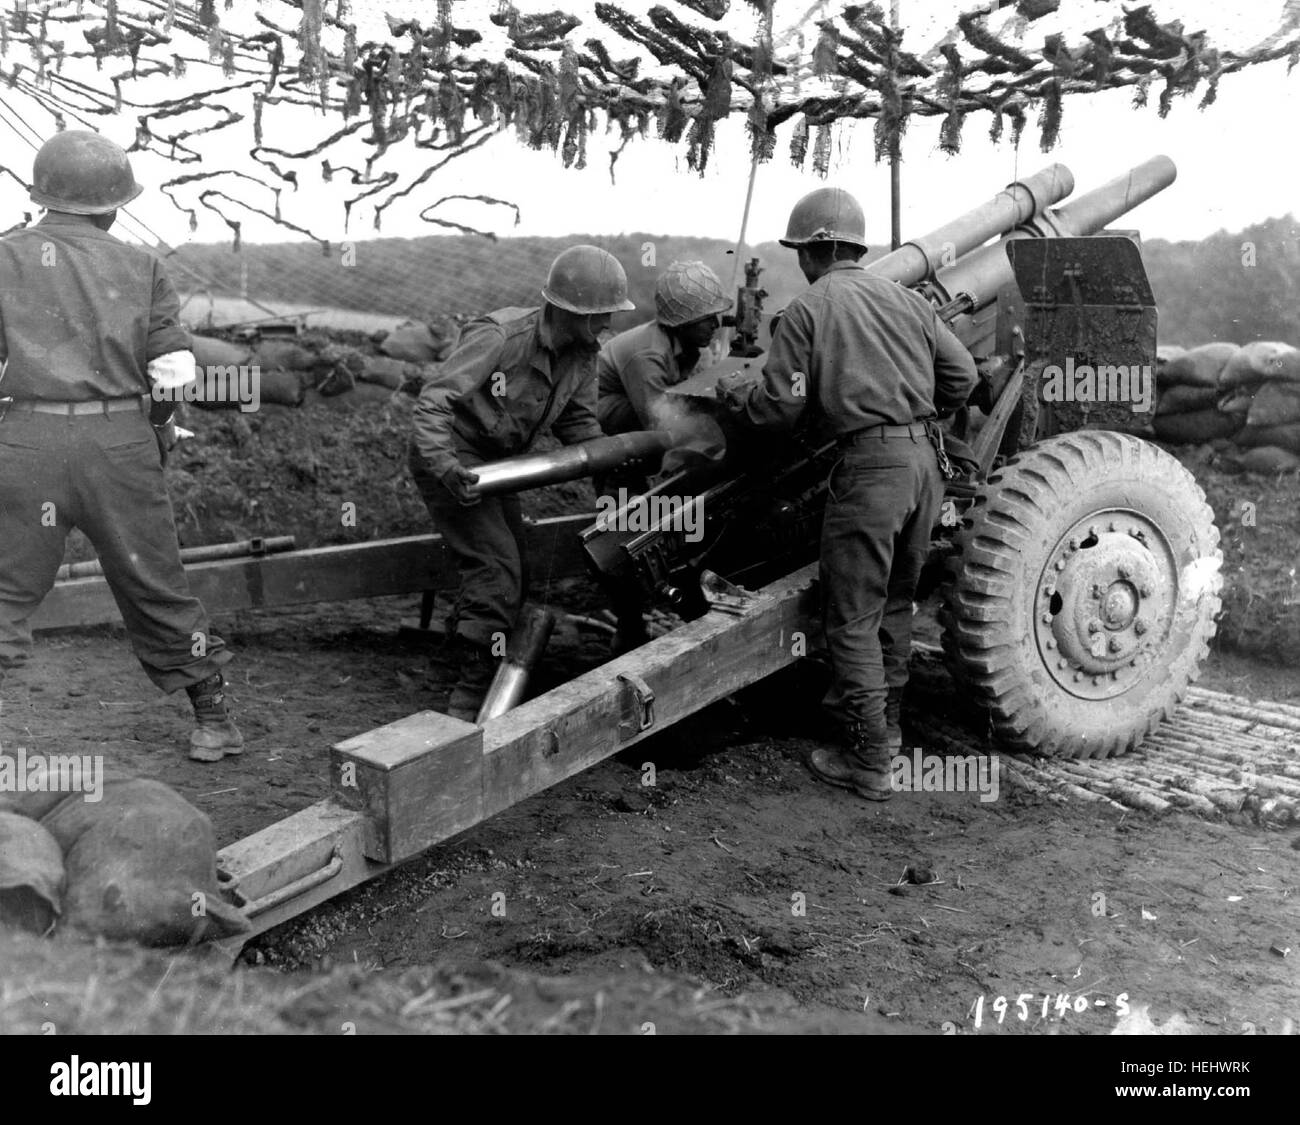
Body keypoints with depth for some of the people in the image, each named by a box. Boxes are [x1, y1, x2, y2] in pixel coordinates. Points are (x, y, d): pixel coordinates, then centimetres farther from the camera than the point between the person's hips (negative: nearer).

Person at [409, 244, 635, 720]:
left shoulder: (584, 354, -6)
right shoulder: (499, 337, -29)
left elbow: (577, 421, 4)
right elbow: (433, 403, -32)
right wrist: (444, 467, -46)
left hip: (496, 462, 8)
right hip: (449, 458, -8)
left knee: (514, 572, 12)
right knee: (496, 566, -17)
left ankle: (462, 647, 32)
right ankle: (471, 695, -10)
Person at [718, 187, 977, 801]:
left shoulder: (807, 309, -2)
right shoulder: (907, 299, 15)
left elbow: (778, 408, -5)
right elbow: (961, 375, 12)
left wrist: (730, 396, 14)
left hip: (868, 465, -7)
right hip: (926, 459, 7)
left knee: (852, 616, 2)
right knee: (895, 601, 21)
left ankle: (868, 761, 5)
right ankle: (884, 718, 35)